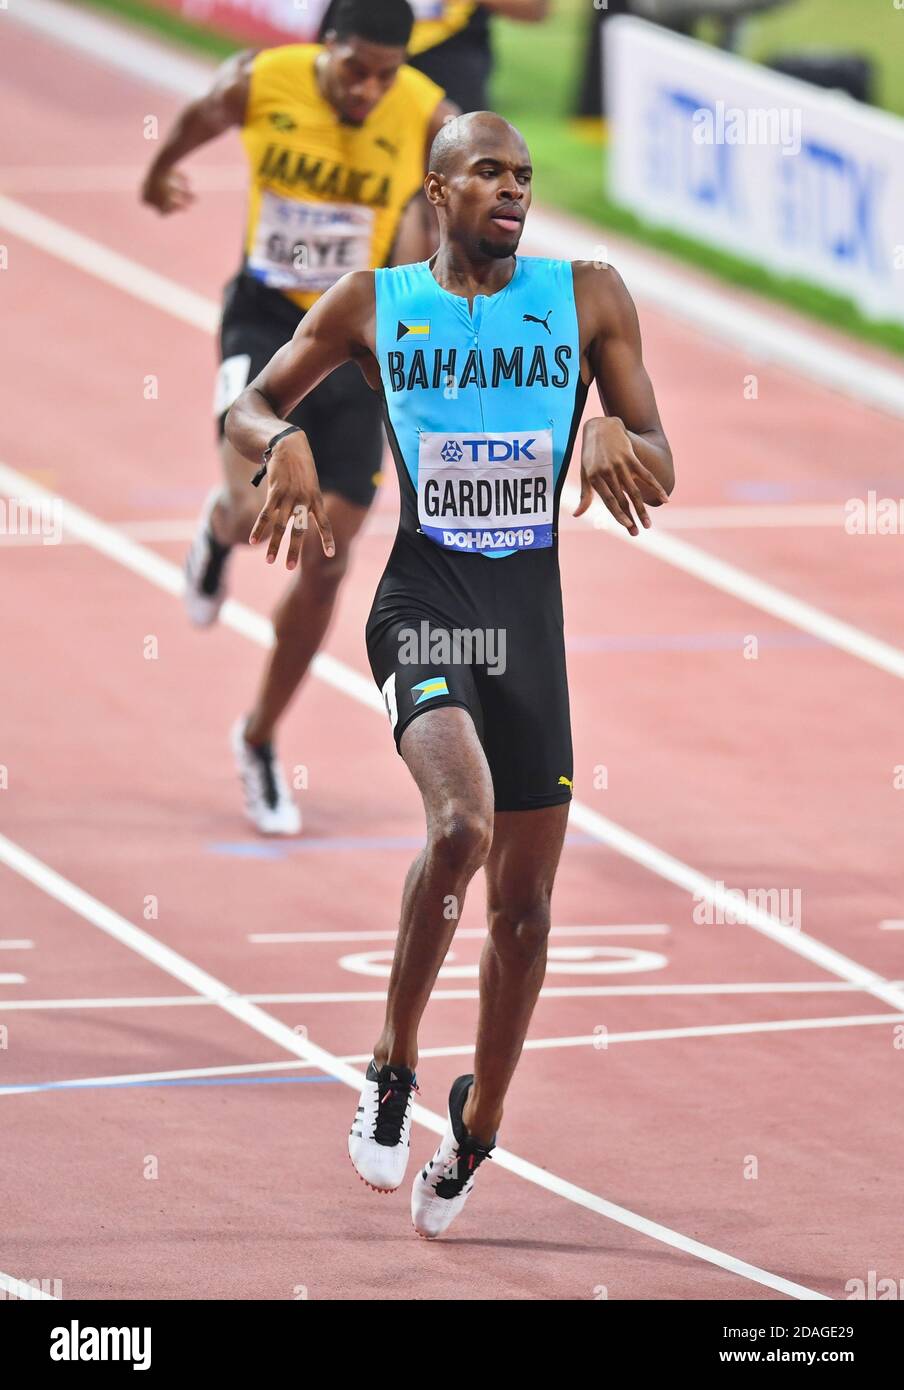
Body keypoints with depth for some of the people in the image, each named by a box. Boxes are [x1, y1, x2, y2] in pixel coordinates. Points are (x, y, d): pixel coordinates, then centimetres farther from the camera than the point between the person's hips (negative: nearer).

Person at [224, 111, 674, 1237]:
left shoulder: (586, 297, 5)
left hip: (531, 610, 3)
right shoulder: (374, 301, 3)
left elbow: (661, 477, 7)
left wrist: (614, 433, -16)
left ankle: (478, 1125, 29)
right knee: (460, 825, -28)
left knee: (524, 900, 7)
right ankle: (393, 1065, -9)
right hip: (421, 600, -3)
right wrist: (285, 444, -11)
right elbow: (247, 408, 12)